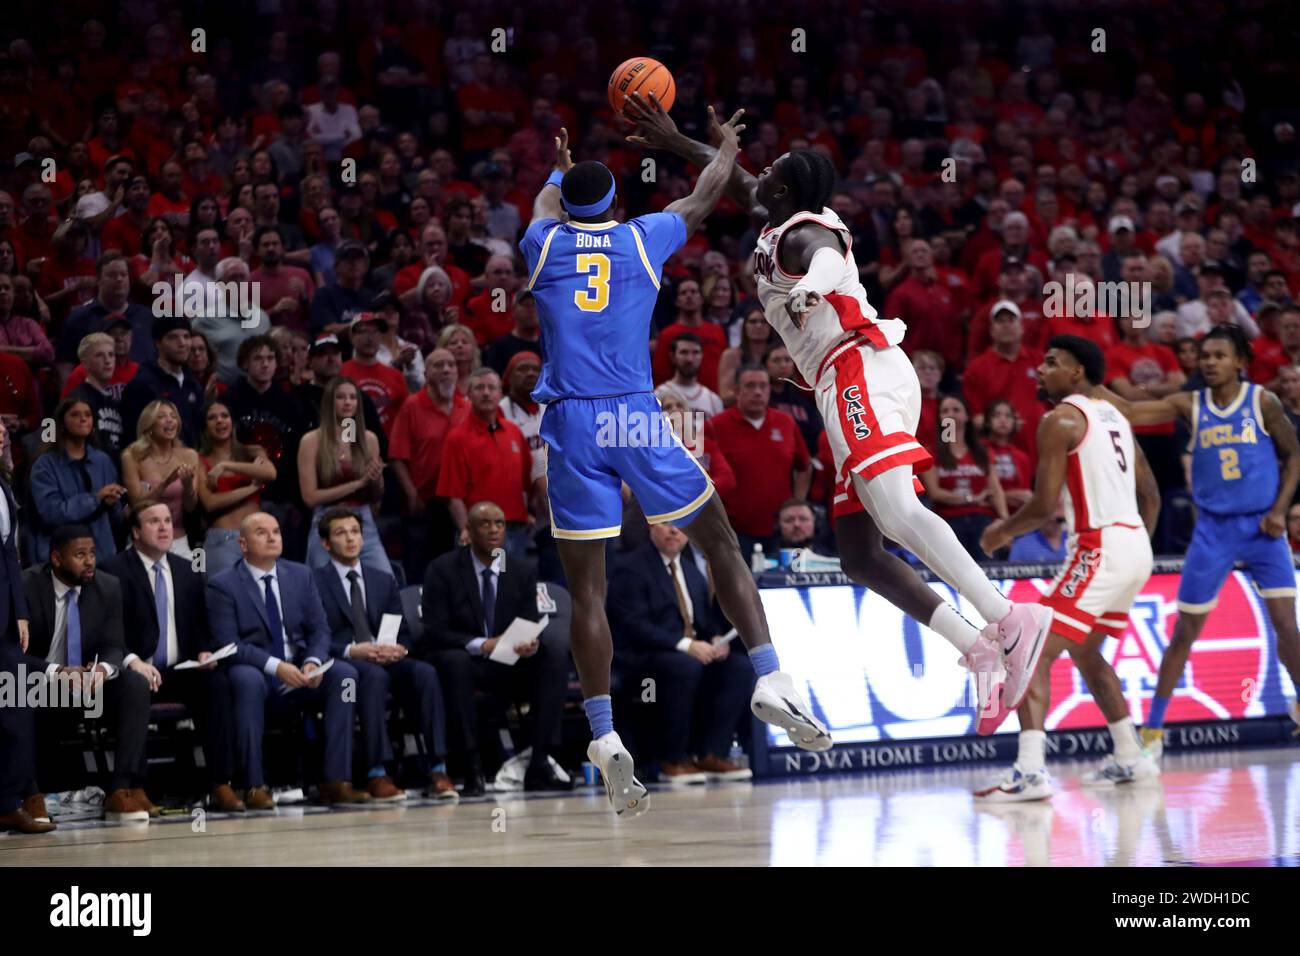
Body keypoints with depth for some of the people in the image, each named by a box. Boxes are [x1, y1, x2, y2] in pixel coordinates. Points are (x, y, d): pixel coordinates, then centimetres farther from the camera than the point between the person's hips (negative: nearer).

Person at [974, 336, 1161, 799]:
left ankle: (1030, 772, -25)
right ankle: (1130, 758, 32)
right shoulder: (1114, 416, 18)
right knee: (1085, 652, 28)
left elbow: (1045, 503, -15)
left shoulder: (1061, 419, -8)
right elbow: (1151, 496, 22)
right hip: (1135, 548, 9)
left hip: (1099, 550, -9)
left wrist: (1001, 531, 2)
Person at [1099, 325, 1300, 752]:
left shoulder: (1263, 402, -4)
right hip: (1213, 529, 1)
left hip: (1262, 526, -1)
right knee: (1185, 632, 3)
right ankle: (1153, 728, 11)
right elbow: (1129, 411, -8)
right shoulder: (1190, 405, 0)